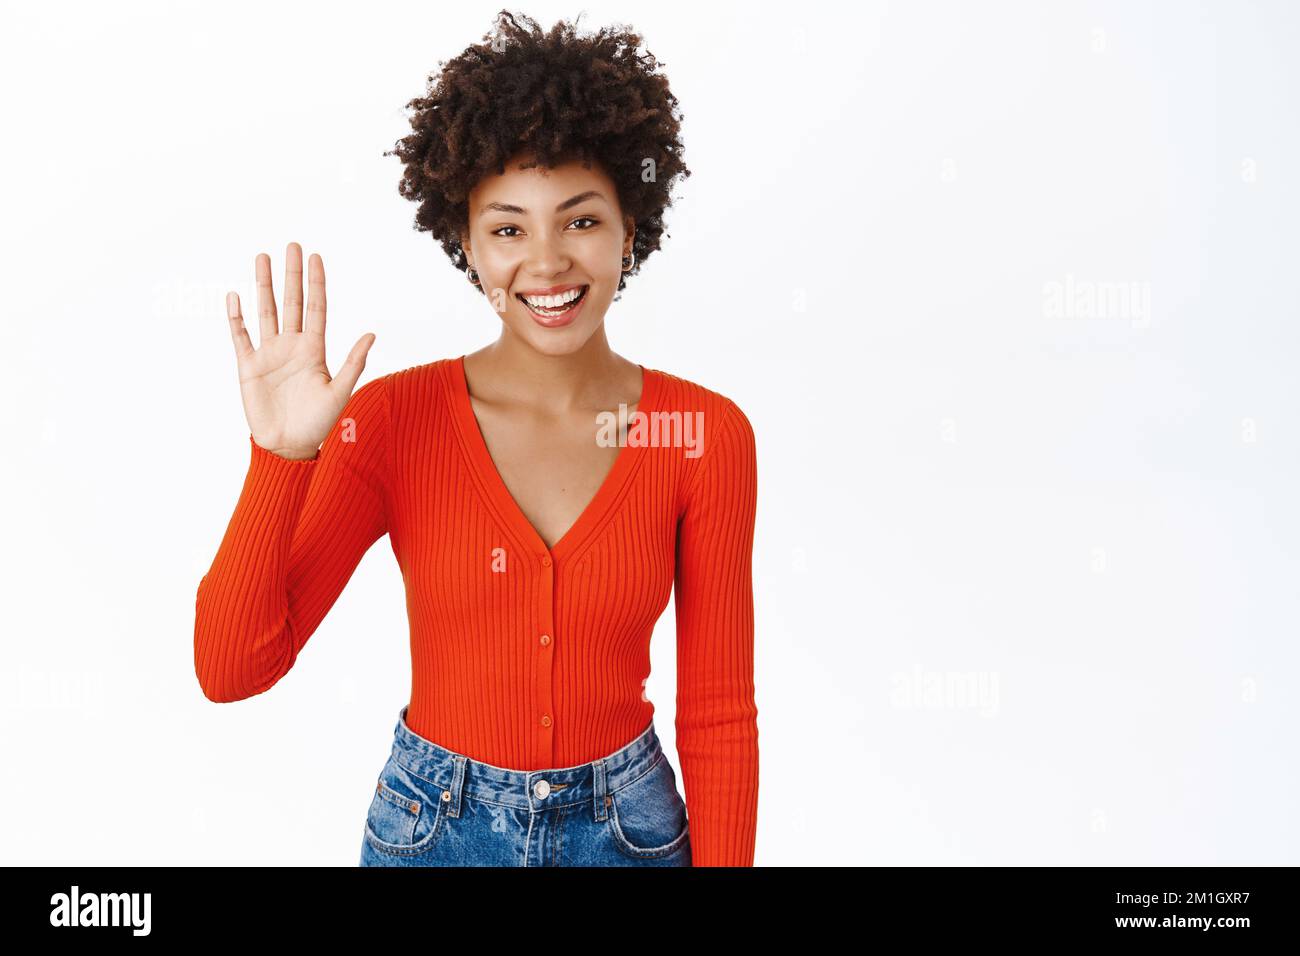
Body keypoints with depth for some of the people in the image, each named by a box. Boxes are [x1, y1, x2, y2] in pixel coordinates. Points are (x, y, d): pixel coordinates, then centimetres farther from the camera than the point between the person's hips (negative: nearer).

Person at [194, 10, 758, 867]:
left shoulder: (707, 433, -12)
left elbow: (719, 712, -6)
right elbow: (231, 668, -16)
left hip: (627, 826, 0)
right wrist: (281, 457, -27)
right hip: (433, 827, 1)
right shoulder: (392, 418, -13)